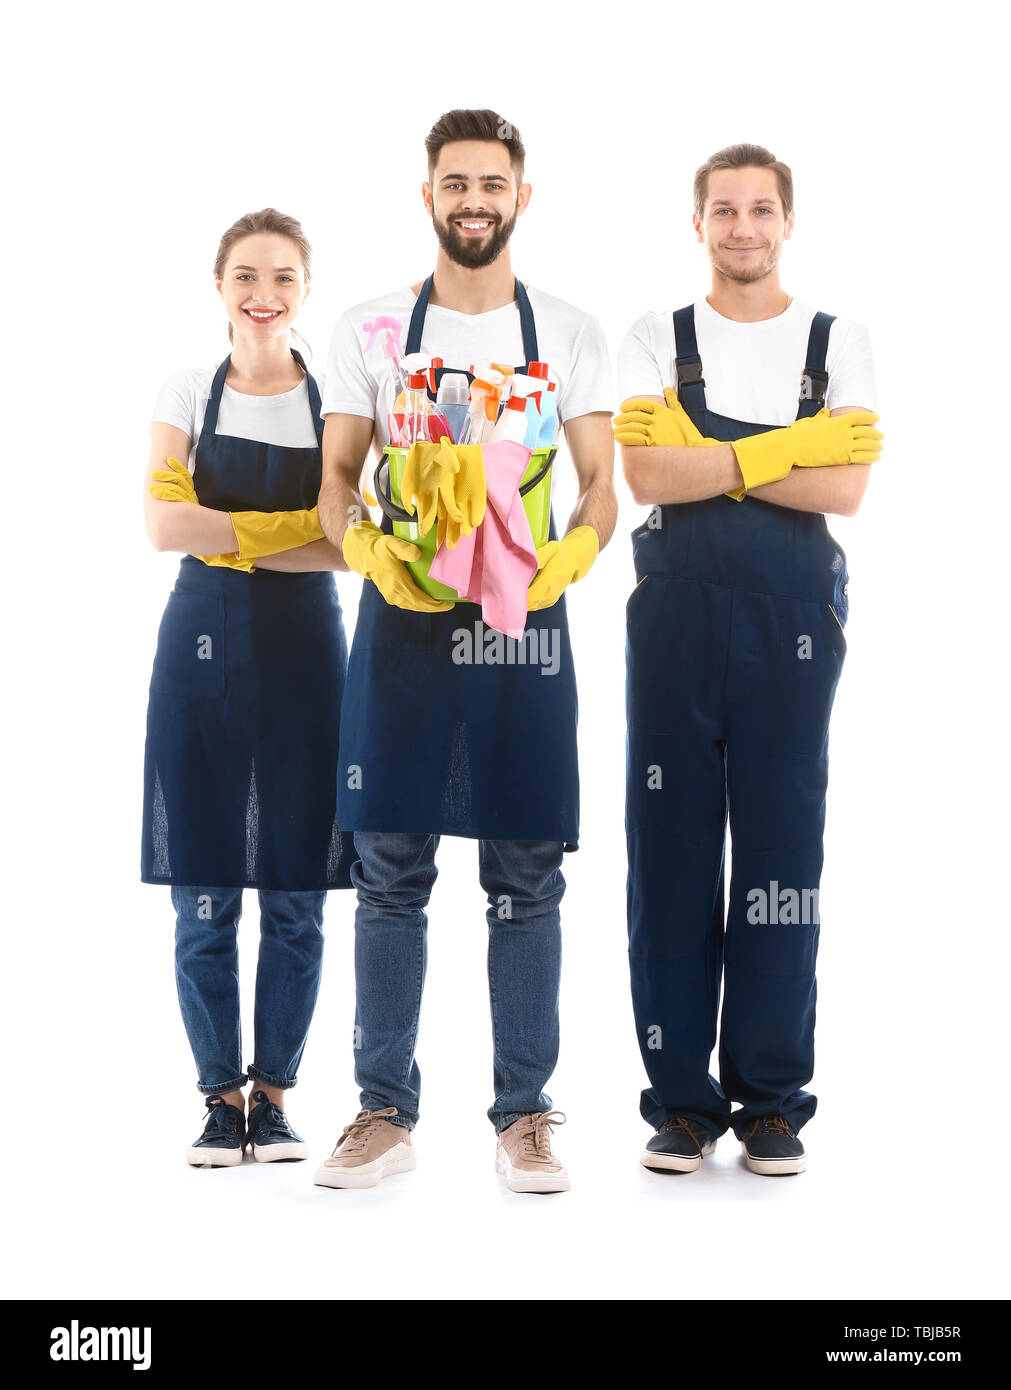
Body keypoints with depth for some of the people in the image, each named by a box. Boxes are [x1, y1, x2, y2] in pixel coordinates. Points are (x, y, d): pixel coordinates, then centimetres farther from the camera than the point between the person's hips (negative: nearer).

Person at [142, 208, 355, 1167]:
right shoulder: (188, 395, 6)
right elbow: (162, 524, -9)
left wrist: (227, 533, -13)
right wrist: (301, 526, -13)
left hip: (304, 646, 0)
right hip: (204, 642, 0)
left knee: (296, 897, 3)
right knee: (205, 898, 2)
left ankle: (273, 1093, 15)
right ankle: (221, 1095, 13)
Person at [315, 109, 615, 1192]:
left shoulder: (570, 334, 8)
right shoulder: (369, 330, 7)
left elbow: (602, 485, 6)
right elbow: (336, 478, 6)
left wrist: (572, 554, -16)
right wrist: (368, 551, -15)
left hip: (525, 618, 0)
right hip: (401, 617, 0)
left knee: (524, 881, 3)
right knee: (389, 875, 3)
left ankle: (522, 1115, 12)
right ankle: (386, 1110, 13)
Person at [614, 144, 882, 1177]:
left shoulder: (838, 344, 10)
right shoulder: (654, 343, 9)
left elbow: (846, 486, -6)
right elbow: (646, 475, -8)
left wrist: (708, 458, -9)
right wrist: (784, 449, -8)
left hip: (793, 619, 0)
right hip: (676, 615, 0)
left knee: (782, 849, 1)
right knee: (671, 849, 1)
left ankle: (771, 1099, 9)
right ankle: (681, 1099, 9)